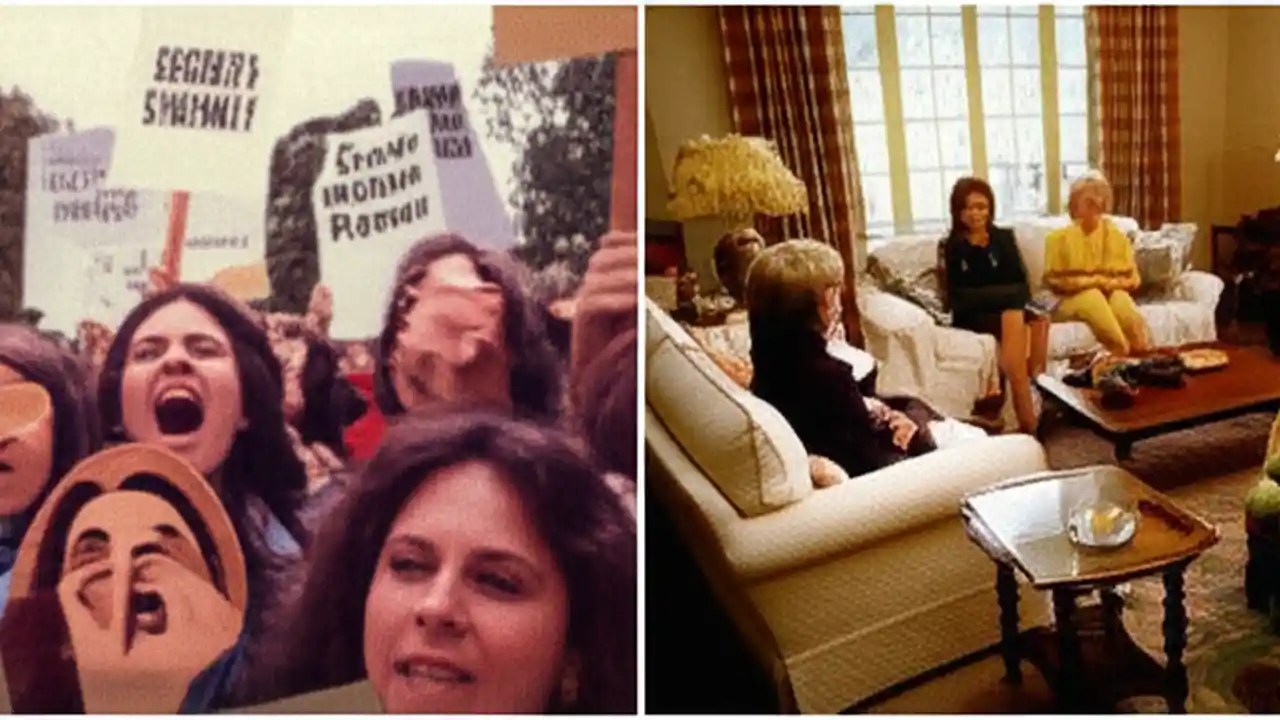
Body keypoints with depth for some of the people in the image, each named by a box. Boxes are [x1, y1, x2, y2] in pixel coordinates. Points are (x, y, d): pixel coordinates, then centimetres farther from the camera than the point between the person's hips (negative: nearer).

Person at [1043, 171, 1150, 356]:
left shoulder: (1116, 237, 10)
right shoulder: (1059, 238, 2)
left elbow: (1132, 279, 9)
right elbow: (1054, 280, -5)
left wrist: (1108, 282, -11)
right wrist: (1093, 282, -12)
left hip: (1111, 294, 2)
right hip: (1071, 299, -2)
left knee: (1120, 298, -33)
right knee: (1092, 296, -36)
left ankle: (1141, 351, -38)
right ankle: (1122, 351, -42)